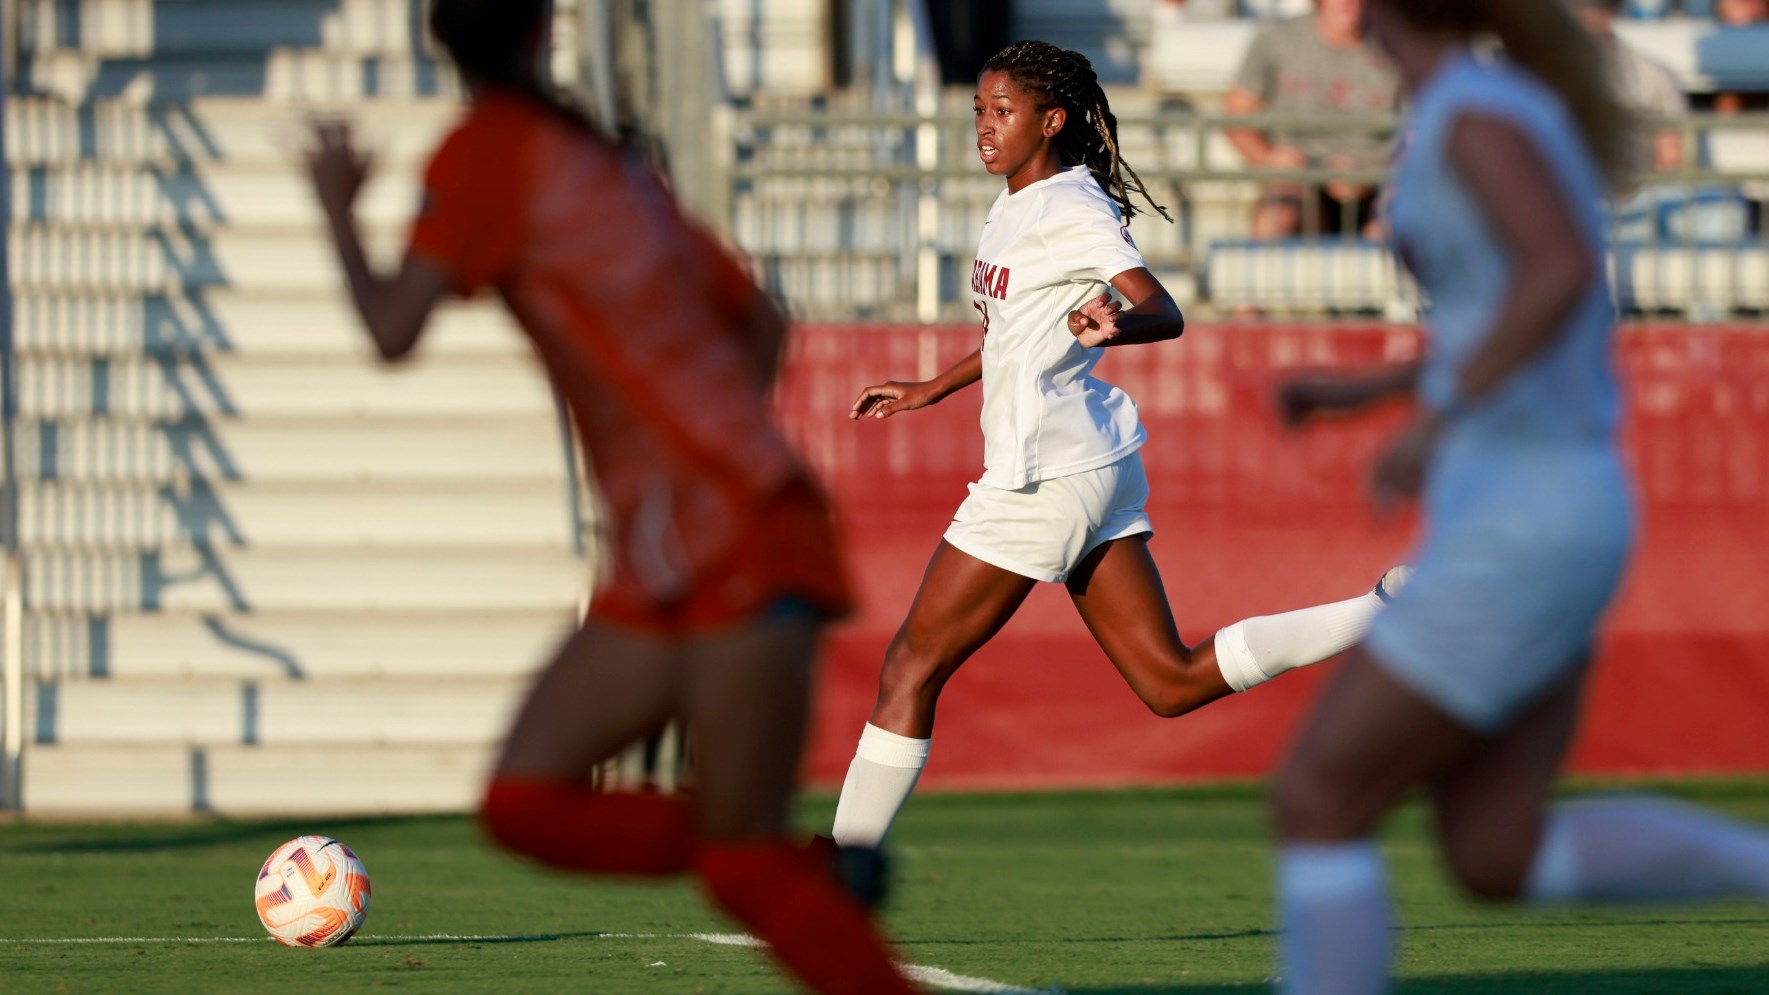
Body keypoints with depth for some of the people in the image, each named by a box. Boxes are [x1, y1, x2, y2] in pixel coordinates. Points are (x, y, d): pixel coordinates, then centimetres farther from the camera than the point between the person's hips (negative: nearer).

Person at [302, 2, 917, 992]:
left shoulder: (487, 149, -4)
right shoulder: (604, 159, 19)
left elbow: (393, 328, -10)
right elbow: (761, 323, 25)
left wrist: (337, 206, 7)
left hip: (736, 537, -8)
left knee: (744, 860, -11)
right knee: (527, 800, 3)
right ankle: (820, 876, 1)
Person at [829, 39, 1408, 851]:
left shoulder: (1073, 211, -12)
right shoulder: (1018, 207, 15)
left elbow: (1166, 314, -25)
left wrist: (1112, 326, -46)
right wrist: (931, 390, 37)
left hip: (1046, 476, -10)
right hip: (1091, 473, 10)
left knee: (910, 668, -1)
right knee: (1173, 683, 6)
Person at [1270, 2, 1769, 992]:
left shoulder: (1475, 113, -14)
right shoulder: (1514, 110, 16)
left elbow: (1565, 271, -31)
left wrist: (1439, 421, -31)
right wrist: (1370, 386, 24)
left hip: (1521, 532, -10)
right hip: (1551, 515, 10)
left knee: (1314, 804, -5)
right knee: (1497, 861, 7)